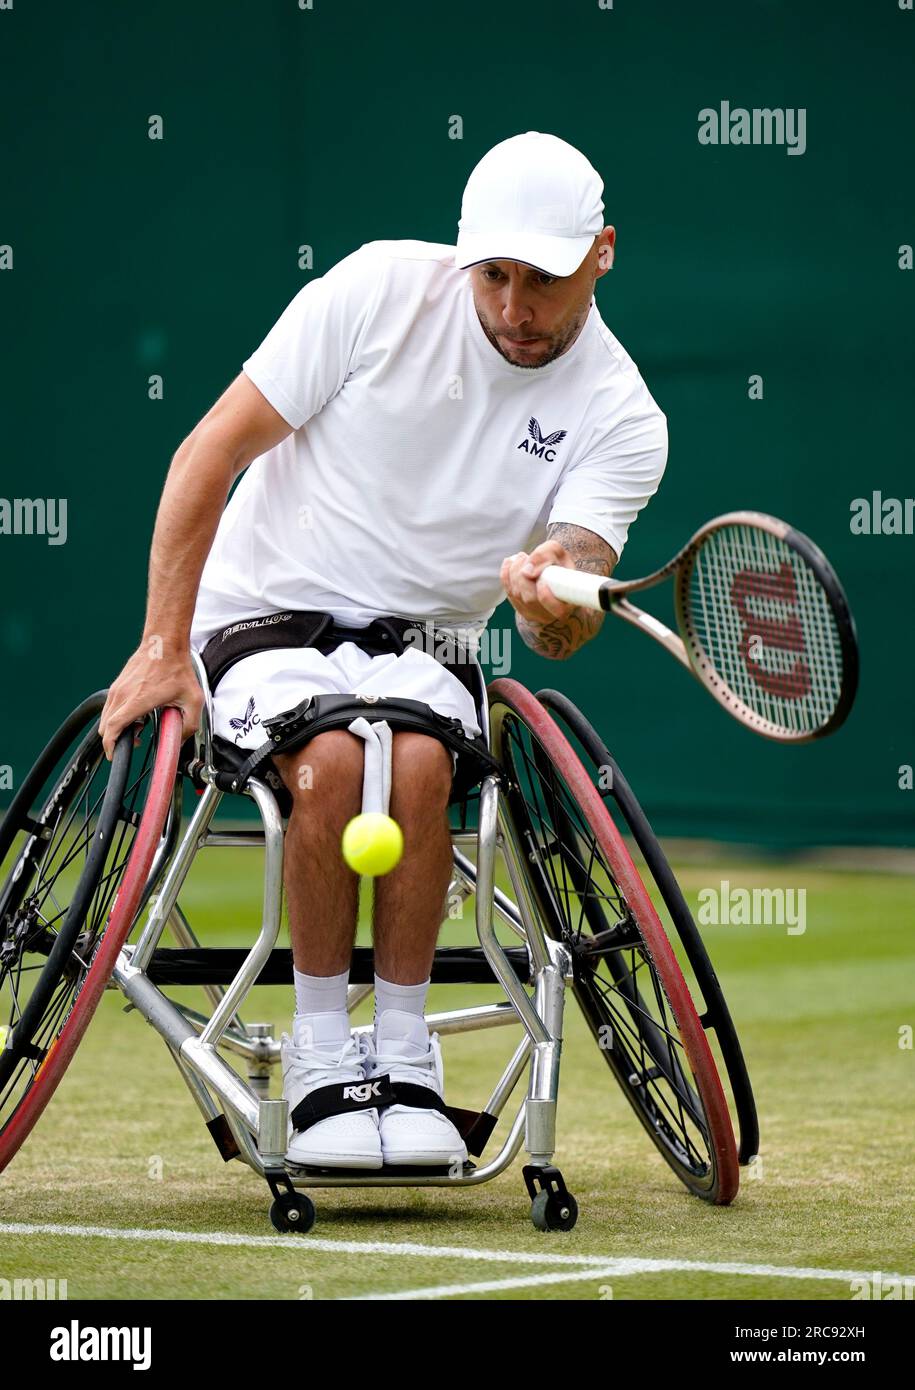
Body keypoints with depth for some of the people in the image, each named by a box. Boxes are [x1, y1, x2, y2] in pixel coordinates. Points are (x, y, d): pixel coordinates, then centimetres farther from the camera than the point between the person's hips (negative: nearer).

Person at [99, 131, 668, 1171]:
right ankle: (321, 1055, -17)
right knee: (334, 758, -33)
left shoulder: (621, 420, -6)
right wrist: (163, 646, -10)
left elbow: (560, 633, -15)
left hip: (424, 647, 1)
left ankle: (404, 1059, -19)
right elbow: (211, 452, -6)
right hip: (266, 610, -1)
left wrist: (555, 593, -41)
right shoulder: (384, 289, -9)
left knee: (417, 762, -33)